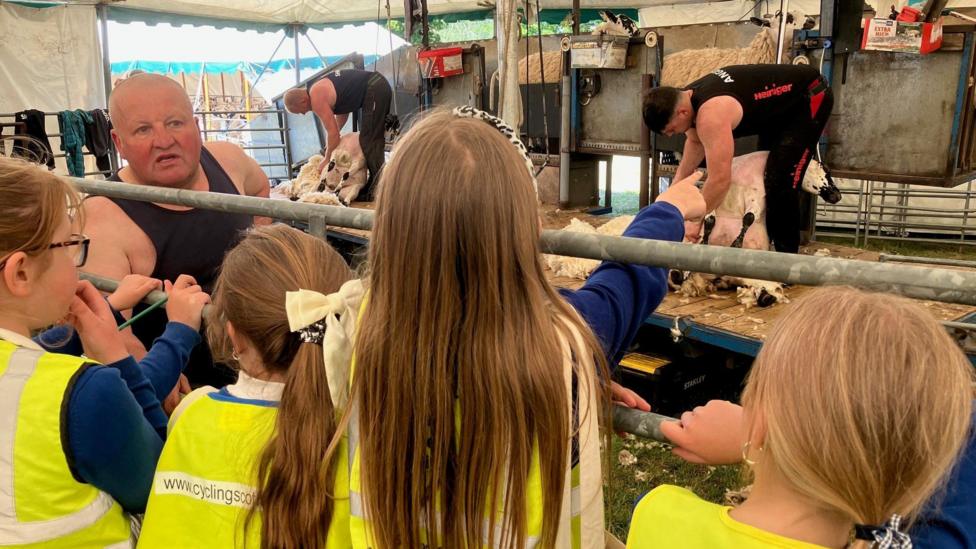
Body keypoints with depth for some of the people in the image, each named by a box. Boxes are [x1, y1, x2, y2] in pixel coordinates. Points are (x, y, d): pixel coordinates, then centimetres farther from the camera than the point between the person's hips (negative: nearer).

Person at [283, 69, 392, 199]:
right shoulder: (319, 87, 15)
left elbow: (333, 132, -13)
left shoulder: (317, 99, -13)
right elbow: (342, 111, 22)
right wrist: (331, 143, 15)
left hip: (374, 90, -10)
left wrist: (327, 159, -1)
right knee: (372, 139, 16)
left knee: (368, 141, -9)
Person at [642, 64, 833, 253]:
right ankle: (763, 243, 31)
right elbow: (695, 142, 8)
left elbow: (720, 179, -40)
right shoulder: (687, 98, -10)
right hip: (780, 109, 10)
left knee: (780, 184, -16)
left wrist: (696, 222, -27)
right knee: (766, 174, 18)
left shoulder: (711, 115, -39)